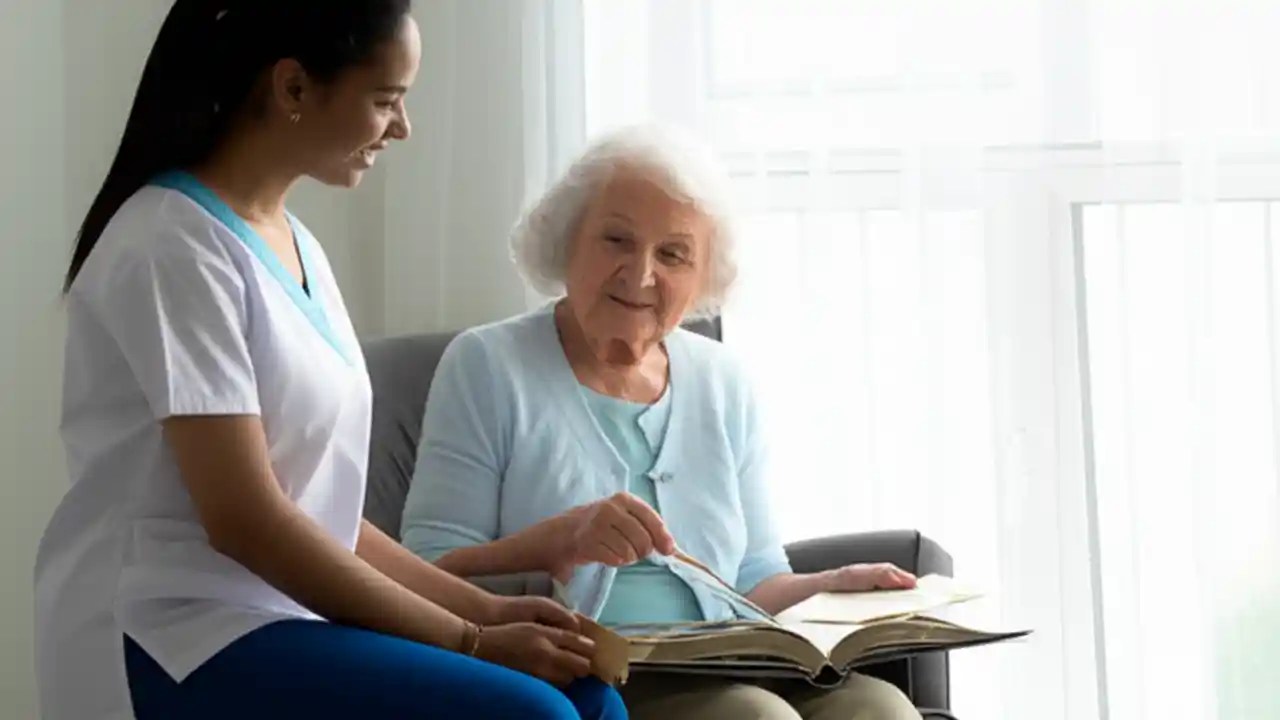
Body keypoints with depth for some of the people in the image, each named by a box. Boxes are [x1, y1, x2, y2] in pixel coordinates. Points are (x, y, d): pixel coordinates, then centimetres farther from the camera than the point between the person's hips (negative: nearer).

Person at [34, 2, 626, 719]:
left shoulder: (296, 246, 14)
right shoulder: (175, 244, -13)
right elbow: (245, 519, -19)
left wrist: (483, 607, 3)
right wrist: (469, 640, -16)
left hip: (282, 618, 9)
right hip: (174, 639, -9)